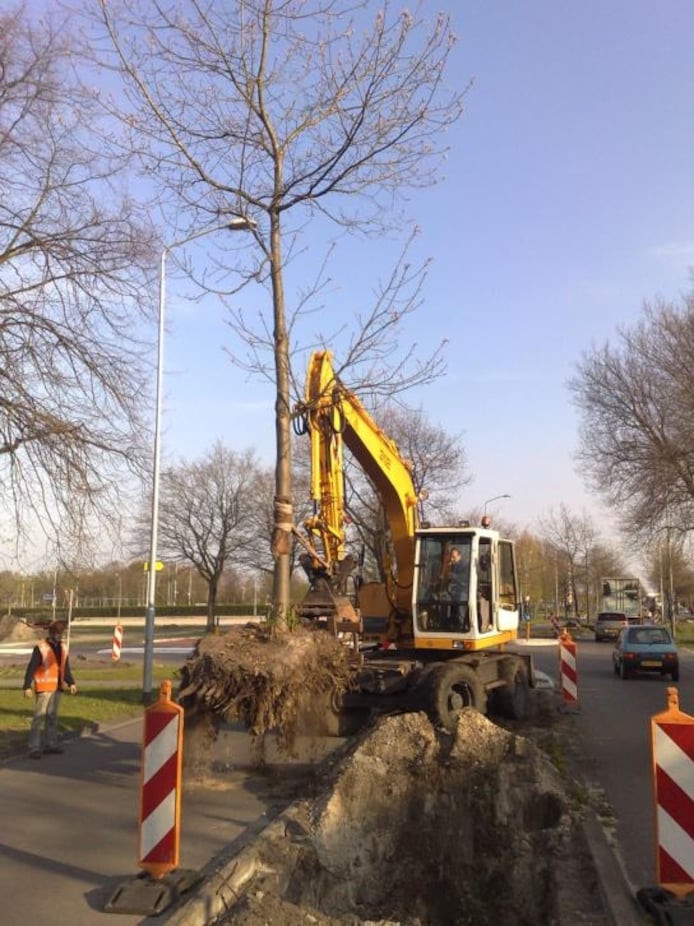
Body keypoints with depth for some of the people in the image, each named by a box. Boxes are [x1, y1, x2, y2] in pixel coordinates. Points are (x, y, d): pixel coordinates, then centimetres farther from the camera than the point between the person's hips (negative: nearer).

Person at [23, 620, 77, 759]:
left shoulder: (63, 648, 8)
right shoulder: (40, 648, -11)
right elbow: (31, 668, -12)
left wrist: (71, 683, 5)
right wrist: (27, 687, -17)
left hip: (57, 687, 6)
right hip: (44, 687, -6)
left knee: (52, 716, 13)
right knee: (39, 717, -6)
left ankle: (51, 744, 21)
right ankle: (34, 748, -1)